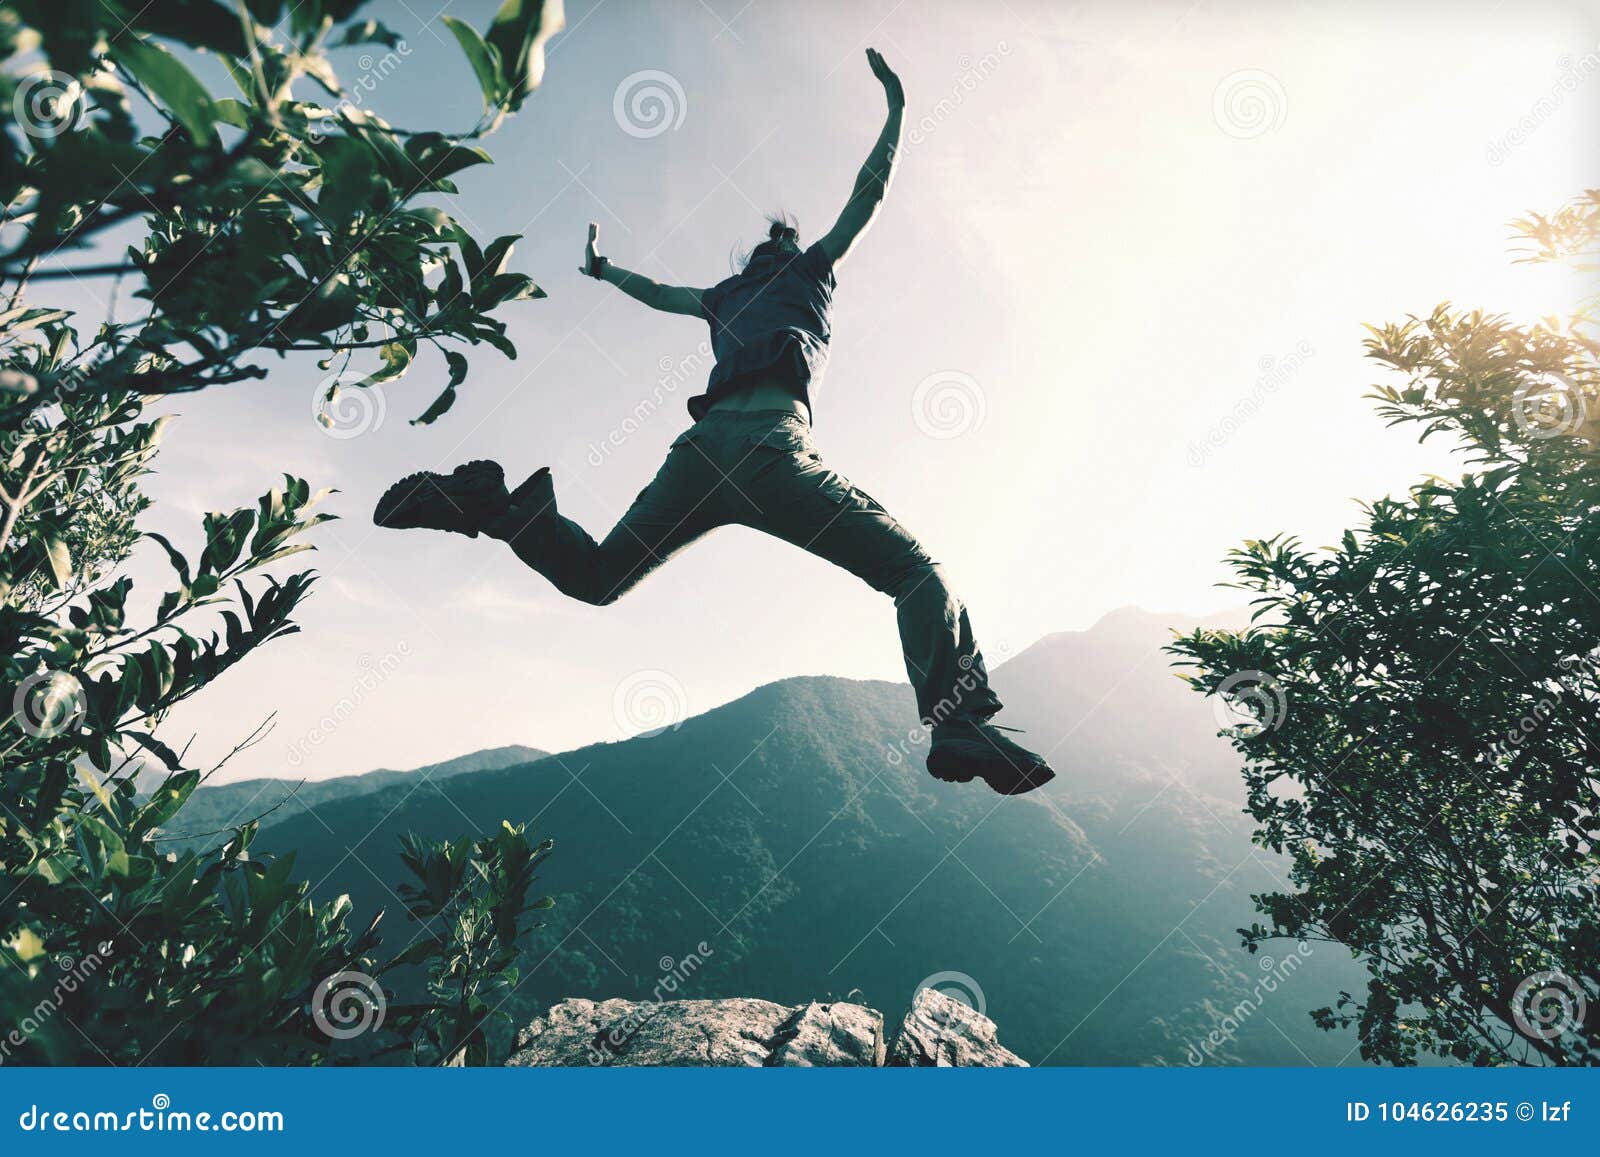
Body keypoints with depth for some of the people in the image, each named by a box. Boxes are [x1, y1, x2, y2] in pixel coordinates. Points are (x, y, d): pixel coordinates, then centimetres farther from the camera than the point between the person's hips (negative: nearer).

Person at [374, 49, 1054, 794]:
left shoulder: (729, 297, 37)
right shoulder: (810, 271, 26)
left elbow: (660, 293, 53)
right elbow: (870, 190, 26)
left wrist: (602, 269, 72)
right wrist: (896, 109, 41)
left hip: (700, 446, 5)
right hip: (769, 441, -5)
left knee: (595, 576, 17)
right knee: (916, 572, -4)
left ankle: (494, 506, -9)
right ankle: (960, 722, -25)